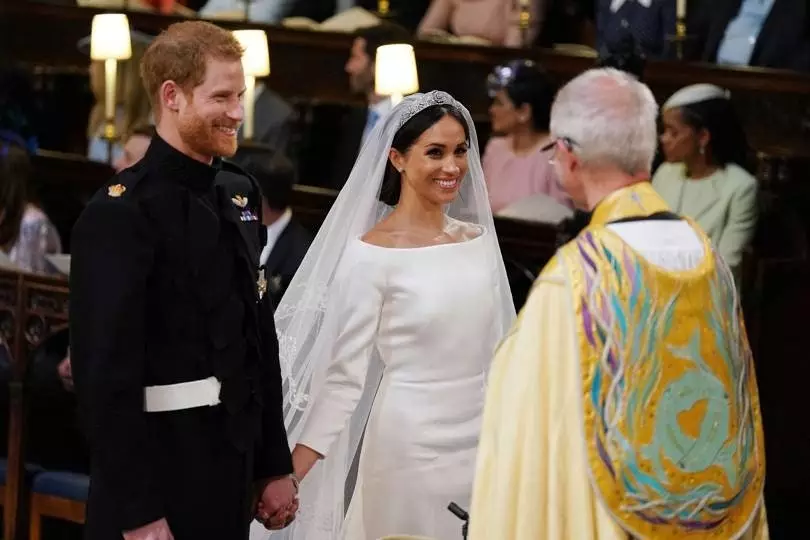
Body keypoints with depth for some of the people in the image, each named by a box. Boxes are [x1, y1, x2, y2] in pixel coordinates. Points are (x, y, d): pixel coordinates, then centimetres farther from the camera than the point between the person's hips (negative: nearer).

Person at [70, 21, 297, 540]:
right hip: (160, 473, -7)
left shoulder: (240, 194, 11)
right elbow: (106, 372, -18)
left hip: (232, 472, 7)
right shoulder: (122, 211, -14)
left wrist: (276, 464, 14)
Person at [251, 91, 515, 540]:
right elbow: (345, 372, -10)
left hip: (482, 439, 5)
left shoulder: (478, 238, 6)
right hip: (410, 441, -5)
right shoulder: (372, 254, -11)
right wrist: (293, 475, -15)